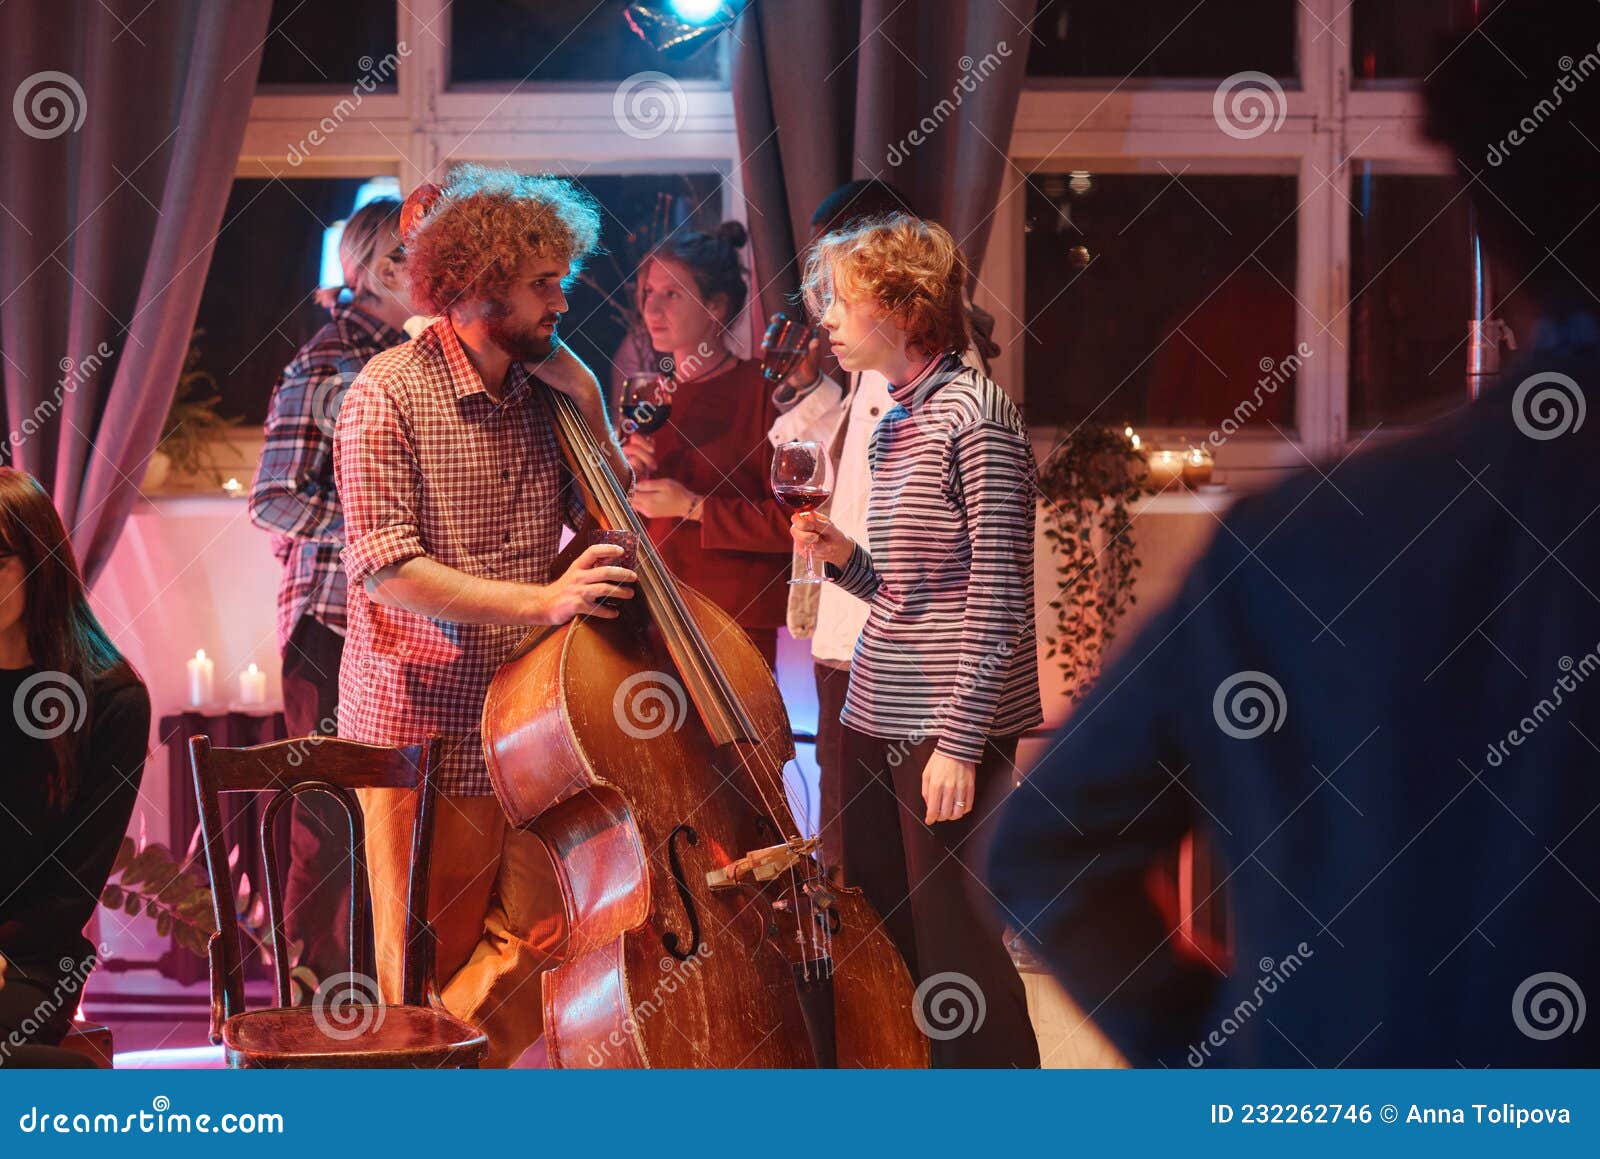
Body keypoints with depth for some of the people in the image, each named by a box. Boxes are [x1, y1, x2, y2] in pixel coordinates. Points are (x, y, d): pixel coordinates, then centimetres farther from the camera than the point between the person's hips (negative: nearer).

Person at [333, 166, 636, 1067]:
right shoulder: (391, 395, -11)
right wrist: (540, 600, -26)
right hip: (425, 731, -5)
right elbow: (387, 568, -20)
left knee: (540, 943, 1)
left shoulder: (540, 391, 7)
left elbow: (611, 525, 10)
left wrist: (587, 402, -4)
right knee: (432, 969, 3)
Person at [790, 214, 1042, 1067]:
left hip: (946, 721, -8)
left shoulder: (971, 412, -12)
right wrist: (845, 557, 0)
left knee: (950, 935, -5)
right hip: (875, 712, 8)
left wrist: (961, 741, -18)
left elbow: (998, 598, -14)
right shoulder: (890, 425, 13)